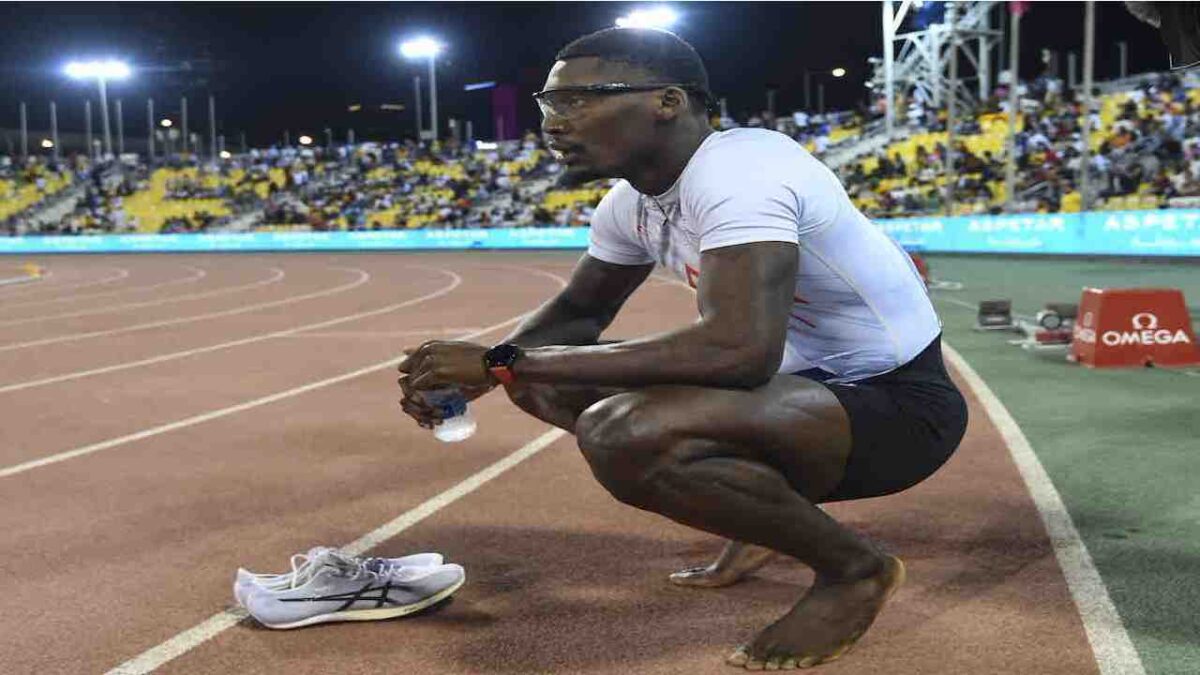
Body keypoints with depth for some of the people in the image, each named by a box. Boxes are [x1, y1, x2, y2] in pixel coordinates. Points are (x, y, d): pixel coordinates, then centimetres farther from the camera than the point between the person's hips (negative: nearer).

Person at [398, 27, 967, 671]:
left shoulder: (736, 169, -25)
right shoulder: (631, 202, 3)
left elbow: (738, 348, -39)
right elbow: (579, 311, 17)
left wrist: (506, 361, -32)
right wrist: (487, 368, -5)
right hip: (802, 380, 9)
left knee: (624, 433, -34)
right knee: (545, 378, 8)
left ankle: (854, 568, -8)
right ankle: (762, 518, 18)